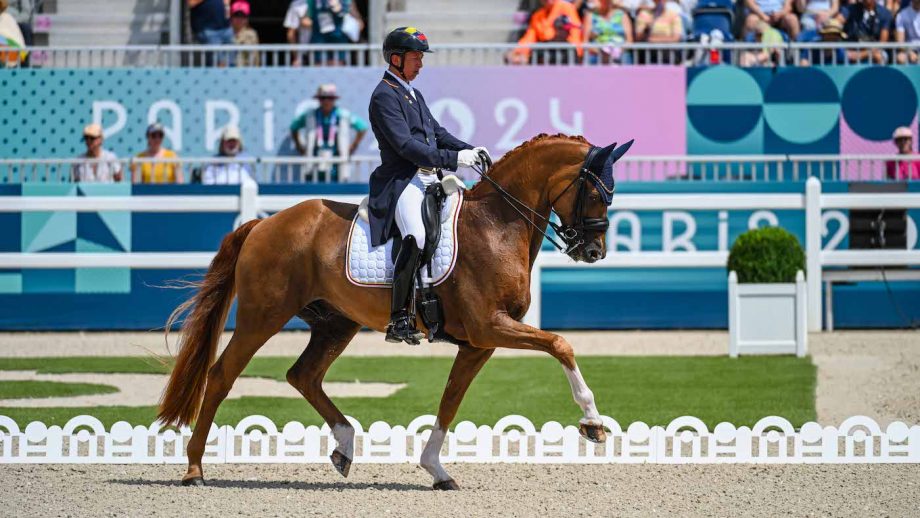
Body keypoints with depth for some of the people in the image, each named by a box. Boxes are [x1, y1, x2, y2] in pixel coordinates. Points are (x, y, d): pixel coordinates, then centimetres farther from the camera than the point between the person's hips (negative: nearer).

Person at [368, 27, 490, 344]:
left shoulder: (414, 95, 22)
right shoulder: (384, 97, -9)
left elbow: (438, 134, 23)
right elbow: (406, 145, -18)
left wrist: (470, 151, 5)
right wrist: (454, 159, -22)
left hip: (430, 180, 10)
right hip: (402, 181, -10)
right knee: (417, 237, -31)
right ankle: (399, 320, -30)